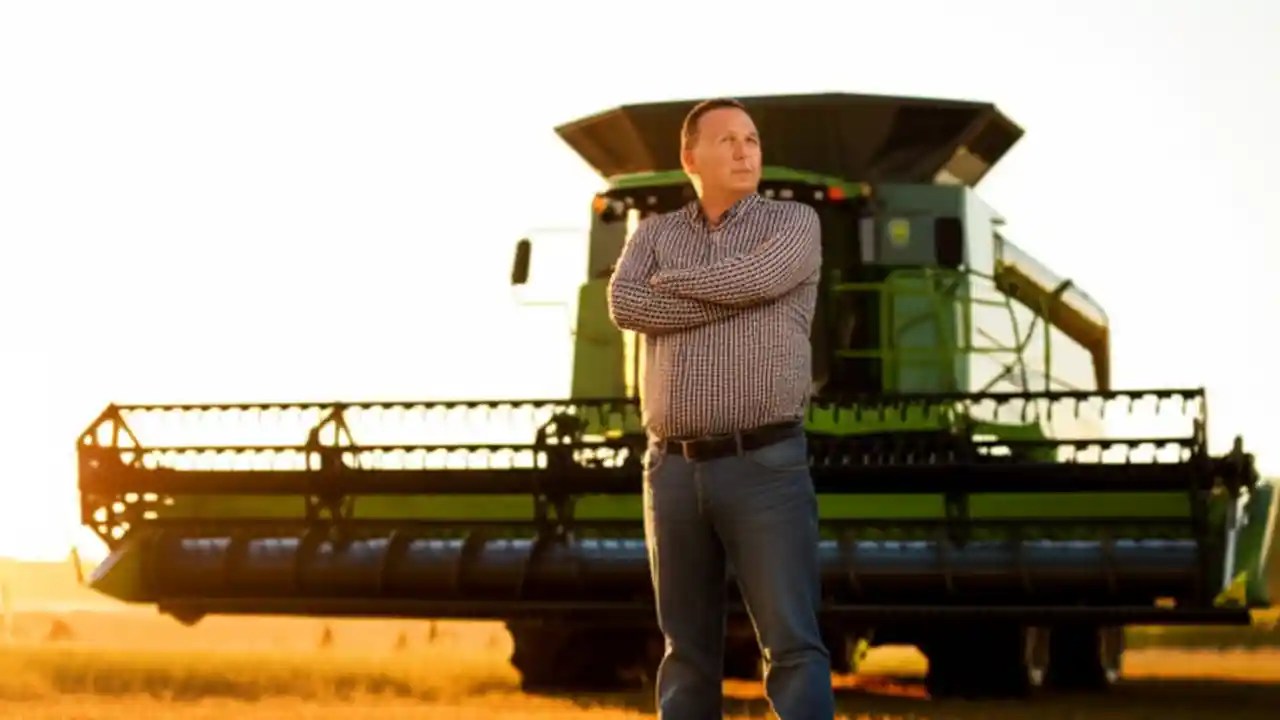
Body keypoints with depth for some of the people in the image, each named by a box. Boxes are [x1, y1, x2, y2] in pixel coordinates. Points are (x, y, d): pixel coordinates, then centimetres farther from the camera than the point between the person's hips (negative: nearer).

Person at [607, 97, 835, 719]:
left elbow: (756, 277, -15)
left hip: (765, 465, -3)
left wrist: (669, 282, 1)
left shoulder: (795, 223, 6)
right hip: (674, 468, 3)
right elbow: (624, 304, -6)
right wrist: (731, 297, -9)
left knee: (792, 642, -10)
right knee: (687, 649, 7)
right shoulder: (654, 234, 14)